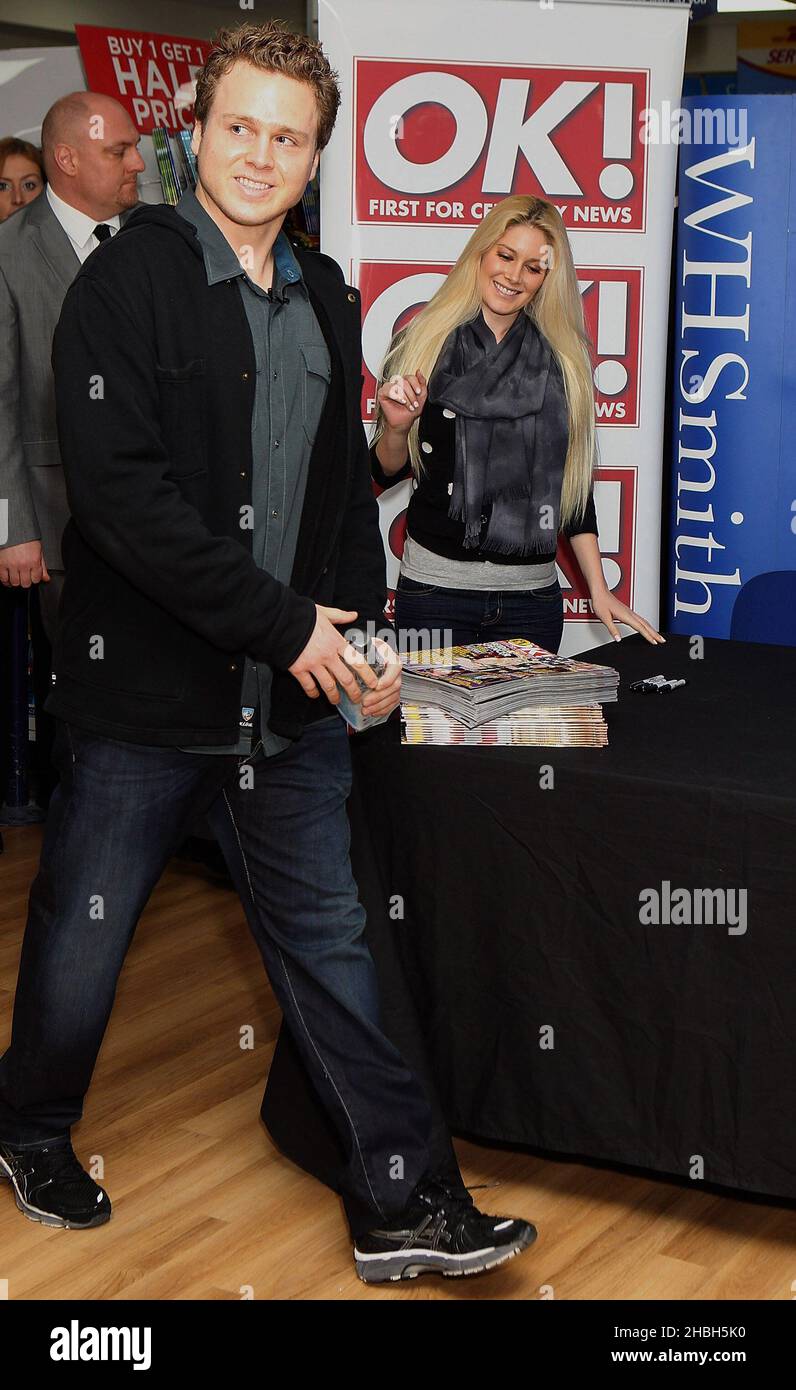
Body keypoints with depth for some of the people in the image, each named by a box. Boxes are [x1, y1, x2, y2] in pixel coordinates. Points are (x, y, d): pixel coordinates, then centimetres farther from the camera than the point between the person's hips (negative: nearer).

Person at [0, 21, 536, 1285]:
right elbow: (122, 491, -19)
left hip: (291, 701, 5)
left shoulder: (326, 302, 11)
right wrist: (284, 623, -19)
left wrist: (358, 624, 3)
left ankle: (402, 1204, 17)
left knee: (329, 941, 10)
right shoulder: (127, 282, -9)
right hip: (144, 693, -5)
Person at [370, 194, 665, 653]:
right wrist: (396, 428, -17)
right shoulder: (424, 343, 0)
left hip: (533, 595, 2)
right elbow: (388, 472, 4)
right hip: (435, 587, -2)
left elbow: (575, 482, 11)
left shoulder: (563, 361, 7)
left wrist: (600, 589, 7)